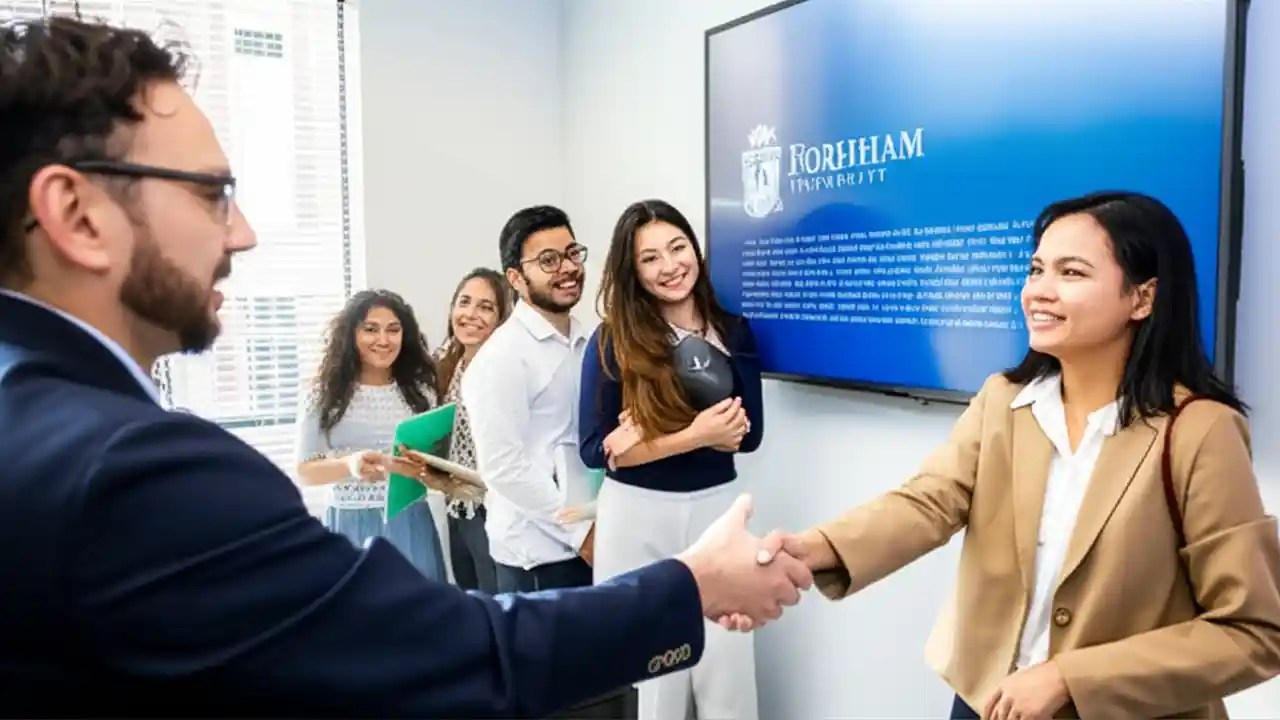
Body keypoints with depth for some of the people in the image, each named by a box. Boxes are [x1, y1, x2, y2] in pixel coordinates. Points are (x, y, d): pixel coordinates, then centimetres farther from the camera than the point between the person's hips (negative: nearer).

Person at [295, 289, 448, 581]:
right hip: (350, 527, -2)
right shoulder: (325, 395, -2)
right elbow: (305, 470, -2)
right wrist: (350, 465, -21)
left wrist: (433, 473, -14)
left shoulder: (420, 390, 4)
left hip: (410, 525, 2)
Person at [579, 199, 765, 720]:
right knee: (654, 678, 11)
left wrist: (648, 436, -17)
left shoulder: (733, 333, 1)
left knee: (728, 672, 9)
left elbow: (749, 435, -3)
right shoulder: (612, 341, -7)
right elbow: (594, 449, -10)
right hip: (637, 518, -2)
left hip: (717, 508, 2)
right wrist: (693, 435, -21)